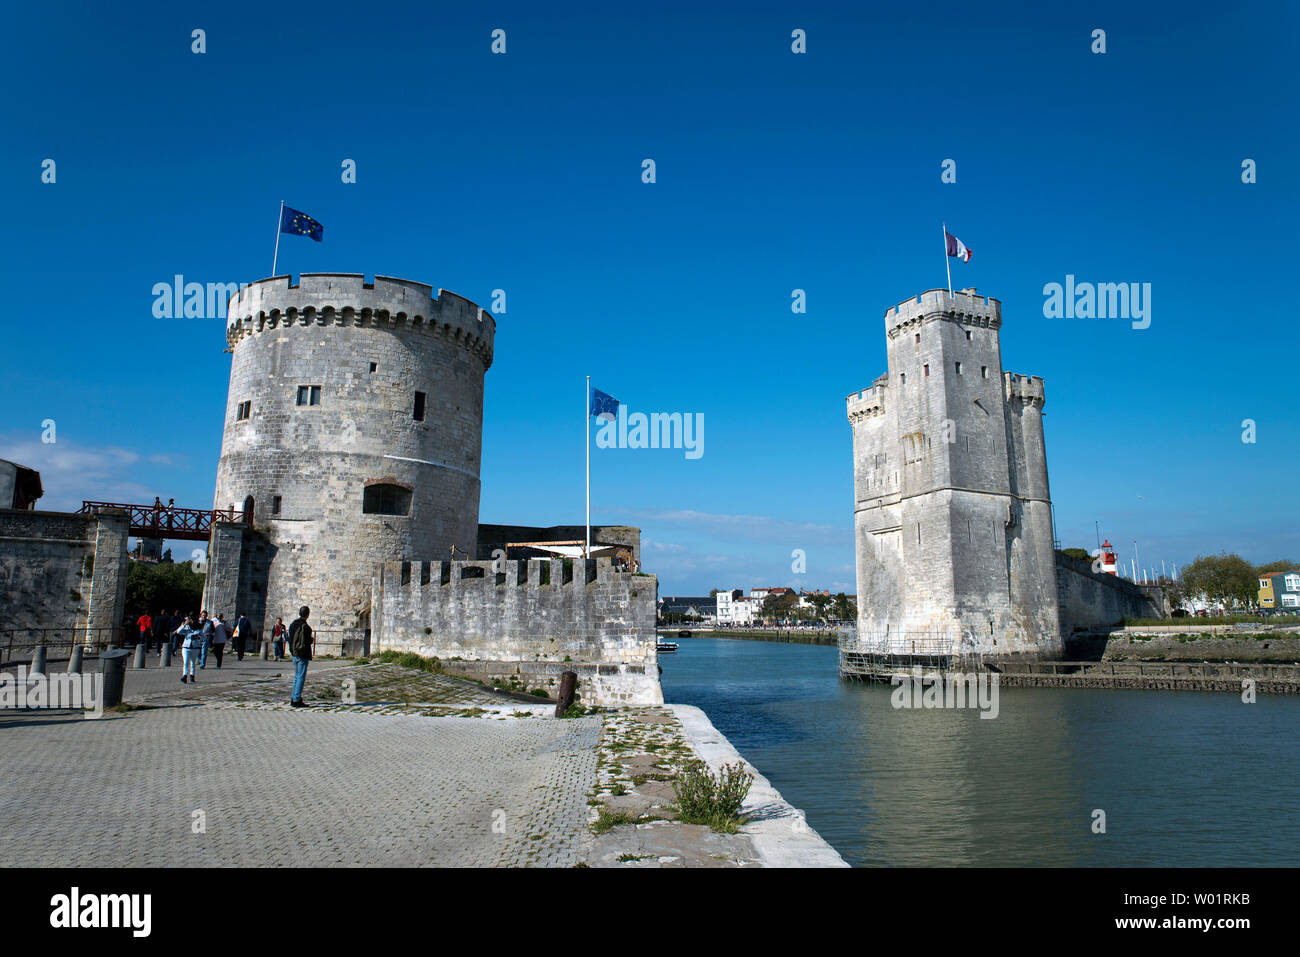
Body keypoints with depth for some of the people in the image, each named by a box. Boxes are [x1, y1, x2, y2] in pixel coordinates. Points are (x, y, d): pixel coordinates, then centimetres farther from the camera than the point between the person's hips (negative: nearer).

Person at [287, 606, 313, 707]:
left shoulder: (293, 624, 9)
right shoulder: (304, 626, -17)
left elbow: (290, 639, 14)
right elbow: (306, 641, -18)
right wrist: (312, 641, 2)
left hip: (294, 654, 8)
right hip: (302, 654, -8)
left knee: (297, 676, 17)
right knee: (301, 677, -3)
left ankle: (293, 698, 20)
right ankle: (297, 700, -3)